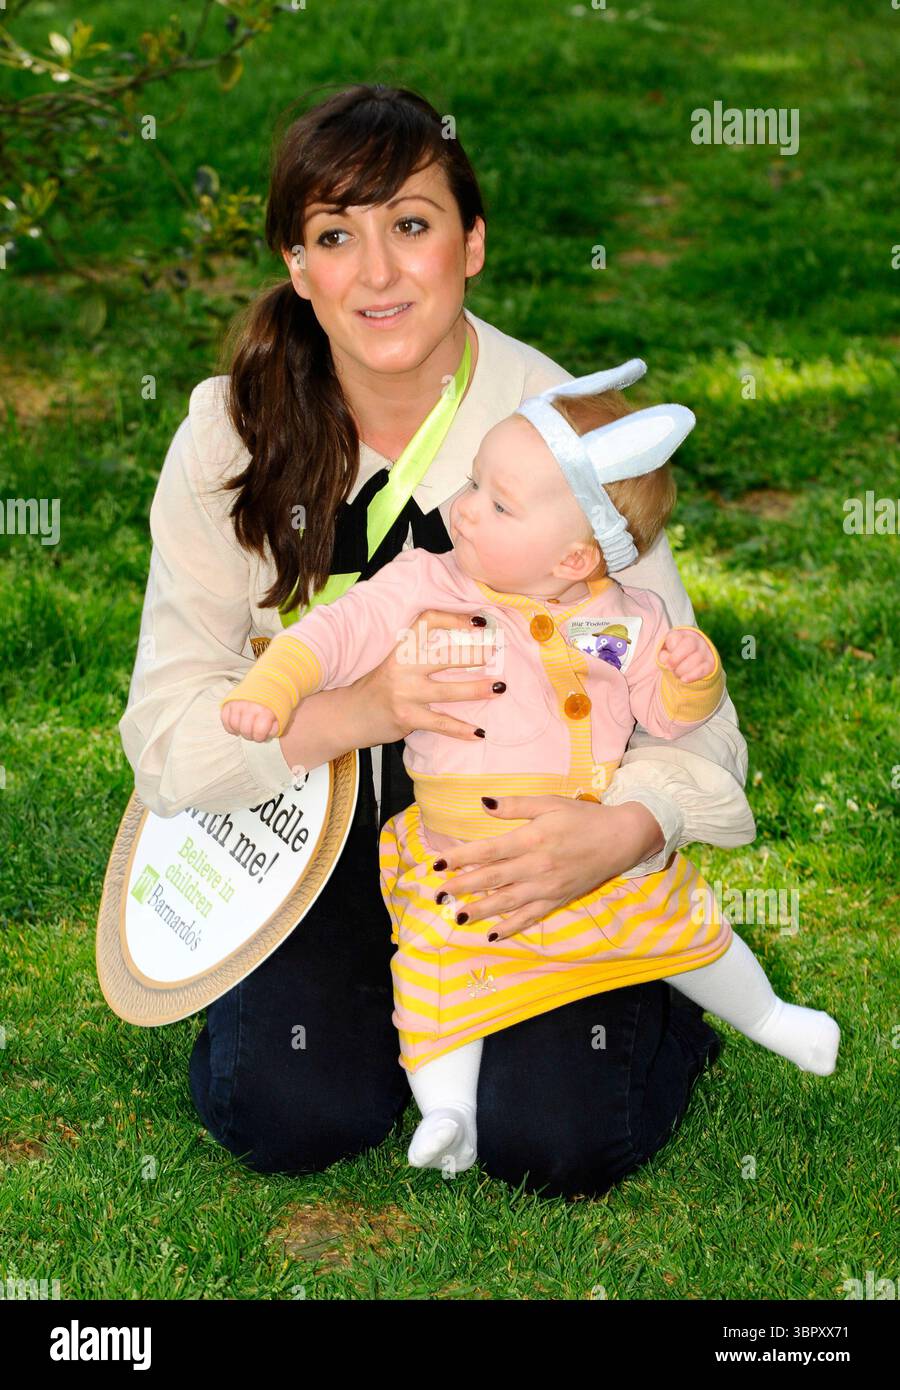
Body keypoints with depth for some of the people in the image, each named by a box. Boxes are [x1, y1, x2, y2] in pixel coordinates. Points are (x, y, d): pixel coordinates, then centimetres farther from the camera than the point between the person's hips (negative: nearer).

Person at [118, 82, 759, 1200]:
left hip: (526, 828, -1)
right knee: (286, 1116, -18)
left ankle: (668, 989, 15)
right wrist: (356, 707, -32)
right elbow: (168, 727, -14)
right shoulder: (230, 436, -10)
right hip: (317, 832, 2)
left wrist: (627, 828, -35)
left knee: (558, 1139, -17)